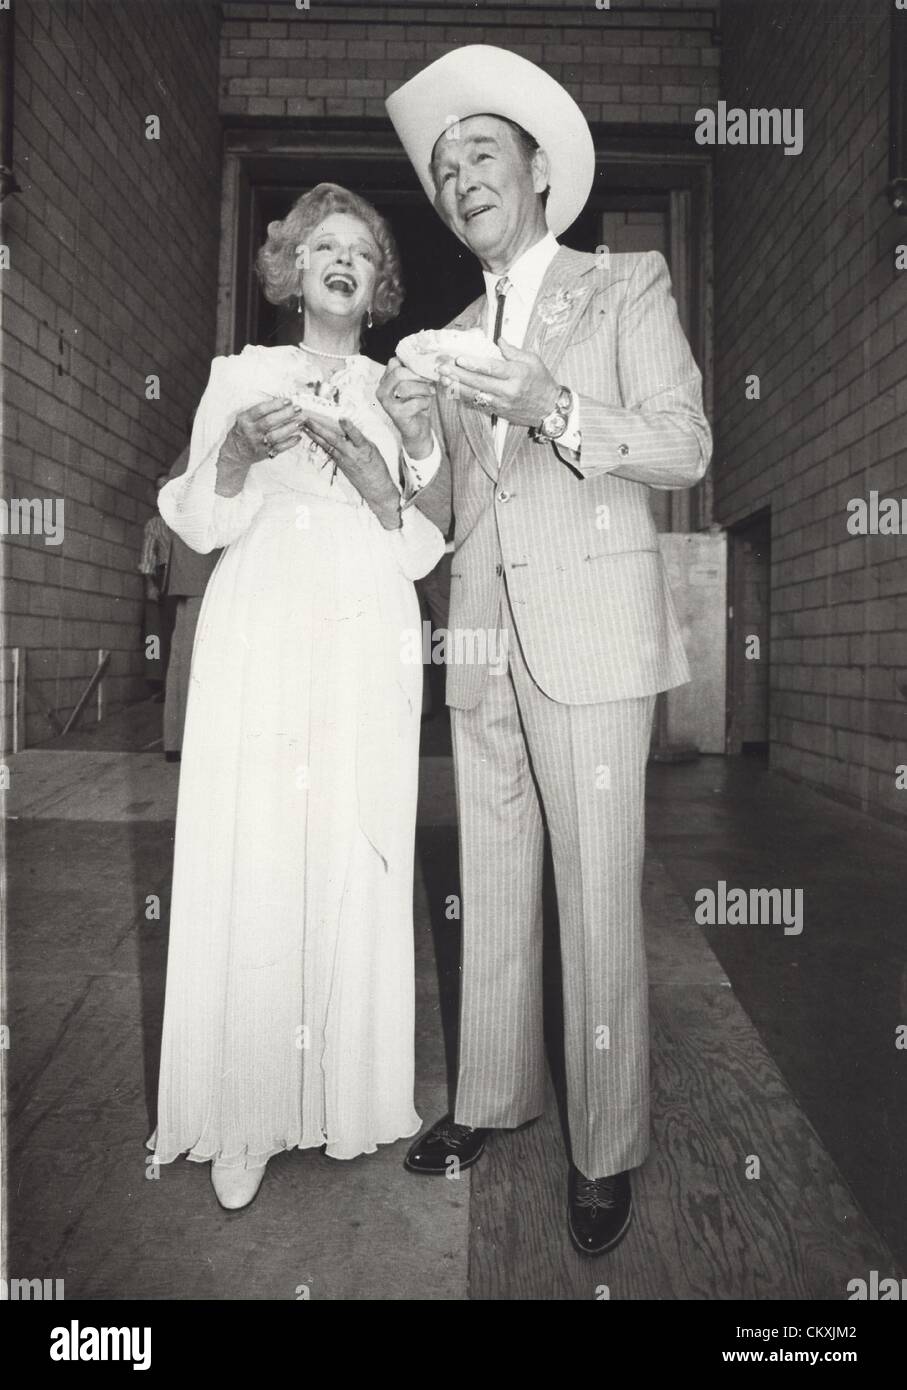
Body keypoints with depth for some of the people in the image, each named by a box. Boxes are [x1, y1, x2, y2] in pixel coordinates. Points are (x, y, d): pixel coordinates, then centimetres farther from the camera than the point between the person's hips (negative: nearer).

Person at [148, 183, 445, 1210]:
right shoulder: (240, 375, 15)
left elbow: (420, 547, 8)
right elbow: (201, 523, 8)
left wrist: (365, 465, -8)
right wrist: (239, 450, -9)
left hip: (365, 644, 1)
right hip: (258, 635, 0)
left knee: (356, 863, -3)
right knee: (249, 862, -5)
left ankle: (350, 1091, 14)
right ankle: (250, 1111, 9)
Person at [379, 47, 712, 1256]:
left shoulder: (627, 286, 6)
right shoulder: (451, 337, 19)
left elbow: (686, 448, -4)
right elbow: (440, 513, 16)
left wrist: (553, 409, -19)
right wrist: (418, 431, -4)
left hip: (591, 640, -5)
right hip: (483, 645, 5)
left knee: (599, 902, -2)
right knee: (491, 889, 11)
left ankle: (607, 1149, 14)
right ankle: (493, 1097, 27)